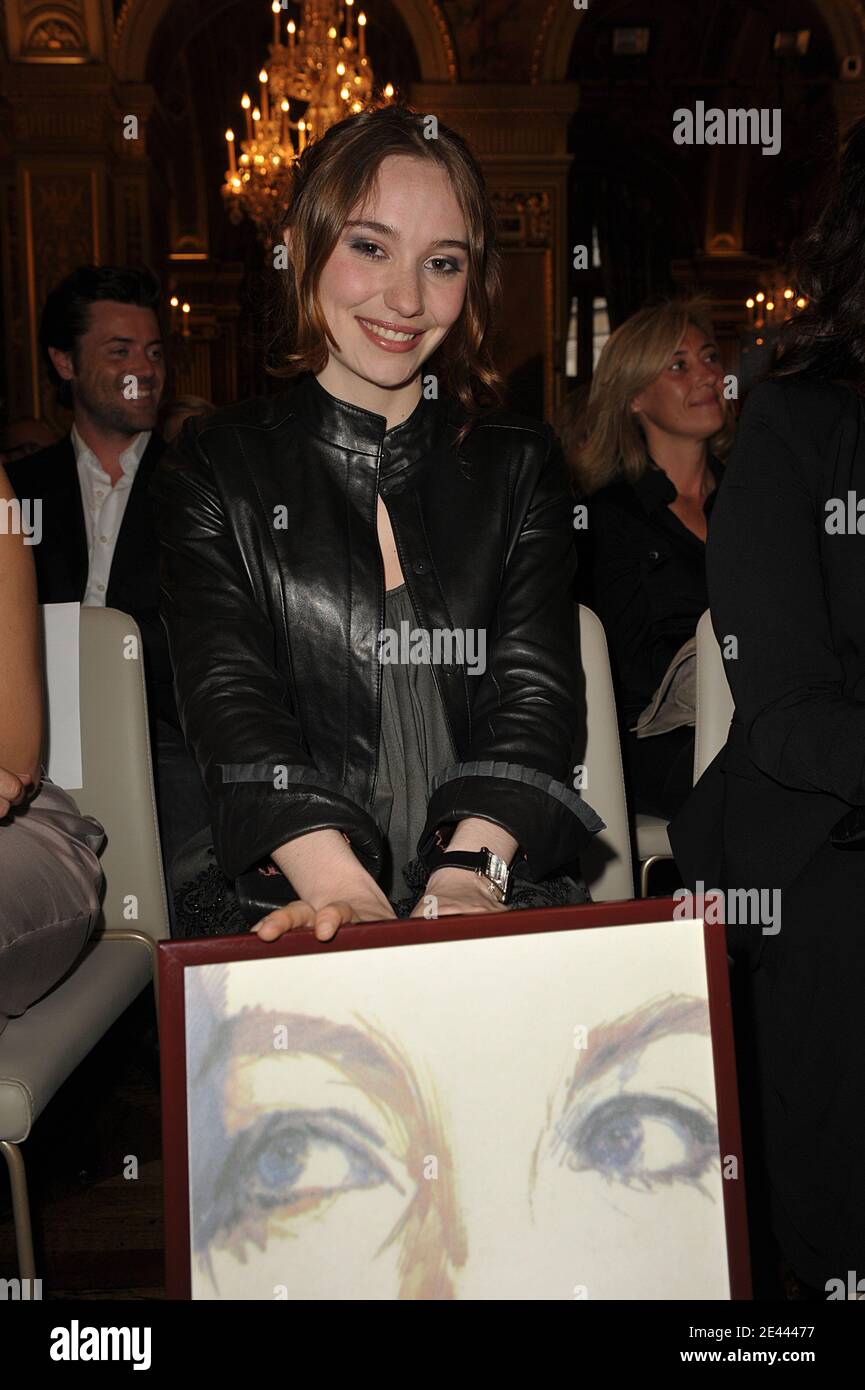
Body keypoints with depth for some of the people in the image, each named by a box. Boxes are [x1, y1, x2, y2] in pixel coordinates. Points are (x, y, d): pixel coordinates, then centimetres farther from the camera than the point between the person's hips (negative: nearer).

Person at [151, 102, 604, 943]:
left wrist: (468, 876, -18)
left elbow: (535, 689, 0)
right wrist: (346, 896, -22)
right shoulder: (215, 469, 7)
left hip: (501, 893, 2)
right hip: (287, 908, -2)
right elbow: (232, 701, -6)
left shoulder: (521, 465, 12)